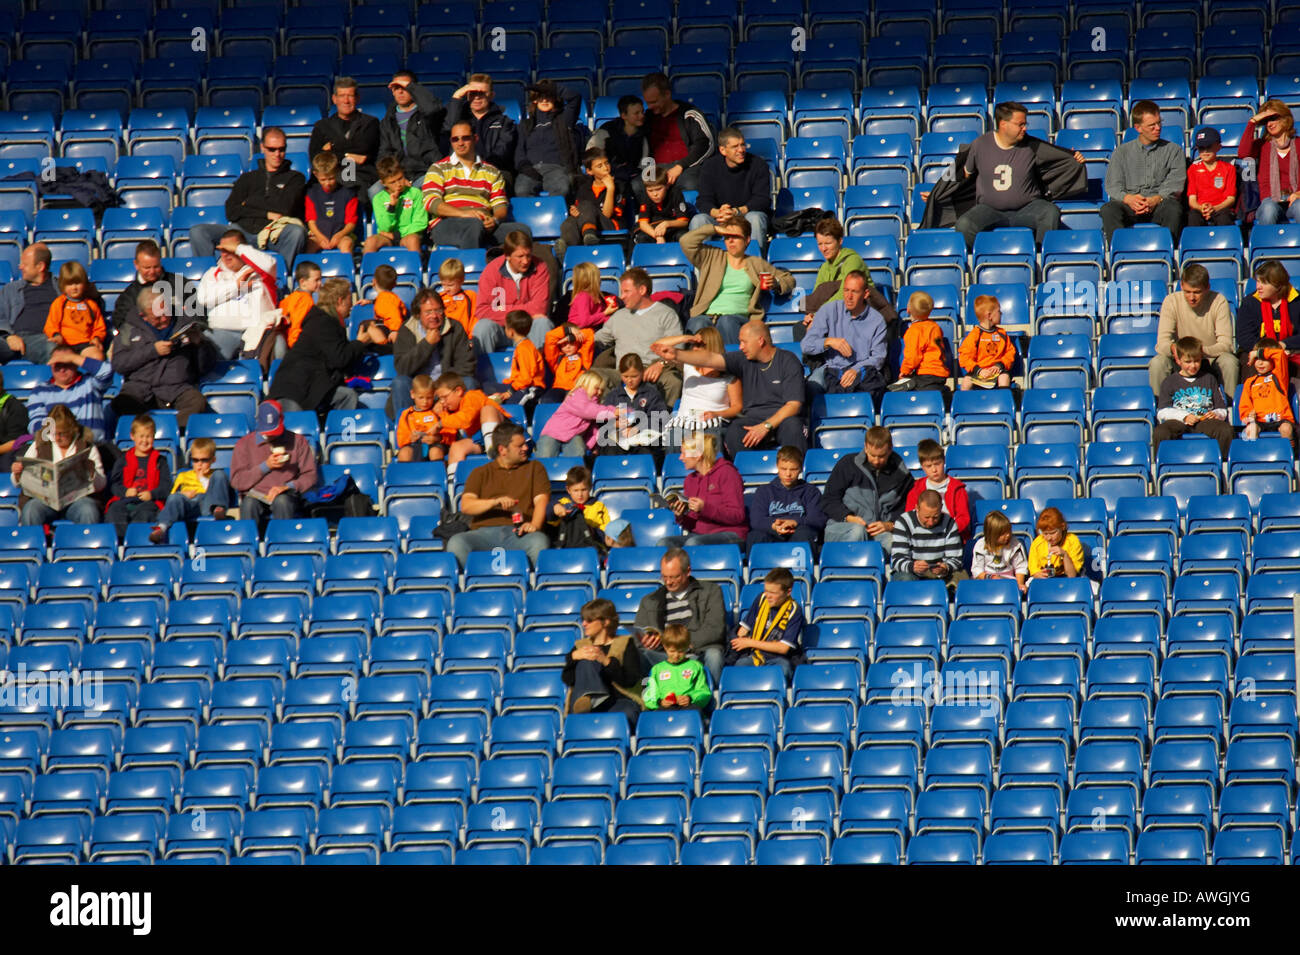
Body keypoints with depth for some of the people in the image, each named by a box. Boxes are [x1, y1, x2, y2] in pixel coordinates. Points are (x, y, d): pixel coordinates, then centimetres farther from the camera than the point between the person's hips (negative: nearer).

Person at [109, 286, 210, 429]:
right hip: (140, 385, 0)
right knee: (121, 404, -35)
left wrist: (198, 345, 0)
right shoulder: (130, 328, 15)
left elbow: (202, 368, 20)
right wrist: (152, 350, -3)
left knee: (198, 403, -34)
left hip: (177, 386, 0)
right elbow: (118, 364, 2)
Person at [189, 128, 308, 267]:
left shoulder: (295, 177, 18)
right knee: (198, 232, -19)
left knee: (296, 231, -37)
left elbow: (285, 207, -1)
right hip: (243, 230, 3)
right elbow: (231, 212, 10)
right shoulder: (248, 178, 25)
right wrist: (266, 214, -1)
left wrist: (250, 202, 9)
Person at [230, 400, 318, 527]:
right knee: (249, 504, -36)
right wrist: (265, 466, -4)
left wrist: (289, 486, -10)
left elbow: (310, 475, 9)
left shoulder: (297, 441, 14)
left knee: (281, 501, -37)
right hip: (256, 496, 0)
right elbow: (237, 482, 4)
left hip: (286, 496, 0)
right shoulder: (244, 444, 13)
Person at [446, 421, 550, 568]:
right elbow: (466, 506, 7)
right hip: (485, 532, 0)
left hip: (518, 533, 0)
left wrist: (534, 524, -14)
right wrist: (495, 502, -12)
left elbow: (541, 500, 9)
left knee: (539, 542, -37)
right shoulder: (481, 473, 21)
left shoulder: (534, 468, 23)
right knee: (456, 543, -32)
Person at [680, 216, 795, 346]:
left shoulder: (757, 264, 25)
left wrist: (775, 284, 6)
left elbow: (789, 280, 30)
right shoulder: (712, 257, 25)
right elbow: (686, 241, 13)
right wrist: (715, 229, 14)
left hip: (738, 316, -1)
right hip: (707, 315, 1)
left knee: (727, 322, -39)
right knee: (696, 324, -37)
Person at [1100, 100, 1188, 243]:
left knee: (1174, 208, -37)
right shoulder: (1122, 151, 20)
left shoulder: (1173, 150, 18)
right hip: (1130, 204, 1)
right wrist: (1128, 199, -14)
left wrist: (1156, 200, -15)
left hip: (1160, 203, -1)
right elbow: (1113, 185, 10)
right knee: (1108, 210, -33)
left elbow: (1175, 185, 5)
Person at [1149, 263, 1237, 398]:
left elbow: (1225, 345, -19)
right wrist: (1173, 348, -44)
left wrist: (1202, 351, -40)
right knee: (1157, 363, -28)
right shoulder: (1172, 301, -11)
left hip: (1212, 358, 0)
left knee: (1230, 362, -31)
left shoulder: (1219, 302, -13)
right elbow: (1162, 343, -18)